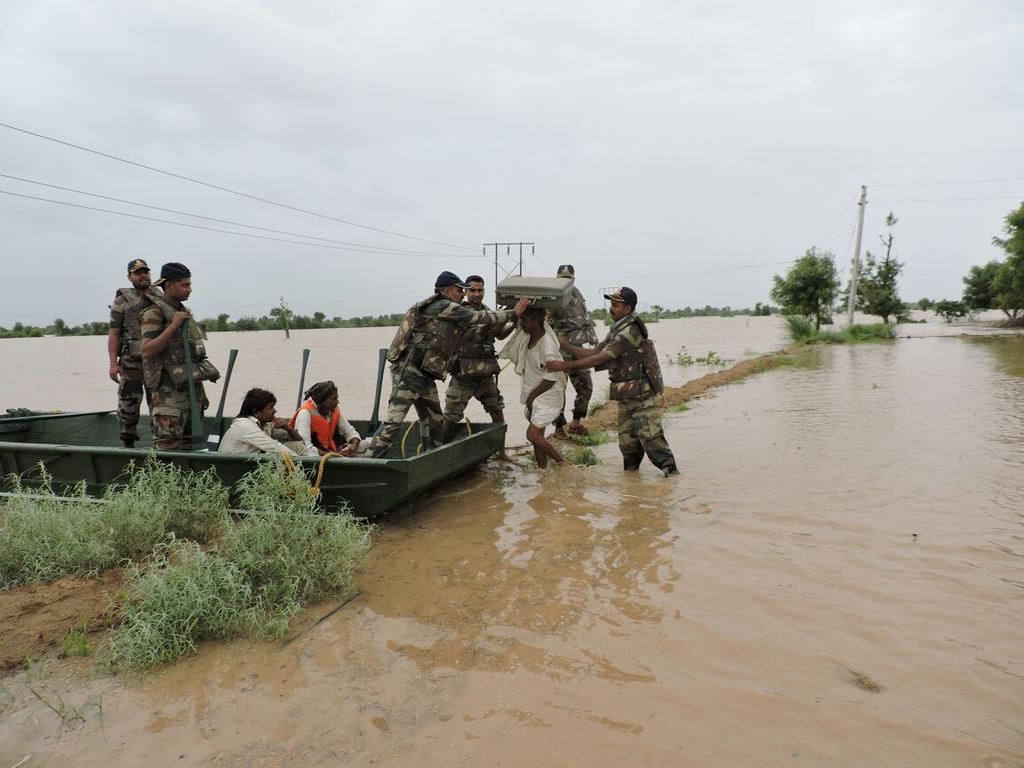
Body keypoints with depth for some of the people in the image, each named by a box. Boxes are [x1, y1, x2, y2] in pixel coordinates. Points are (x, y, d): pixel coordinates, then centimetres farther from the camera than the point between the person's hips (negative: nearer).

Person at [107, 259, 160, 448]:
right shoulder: (122, 300, 0)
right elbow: (114, 333, -4)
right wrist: (113, 363, -12)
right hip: (131, 363, -3)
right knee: (128, 406, 1)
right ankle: (128, 444, 12)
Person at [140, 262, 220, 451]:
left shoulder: (184, 312, 17)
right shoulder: (154, 313, -7)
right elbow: (146, 351, -18)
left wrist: (201, 392, 20)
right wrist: (173, 326, -23)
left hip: (192, 387, 8)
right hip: (170, 392, -8)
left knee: (189, 444, 12)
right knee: (168, 447, -10)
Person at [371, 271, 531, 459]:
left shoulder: (448, 312, 21)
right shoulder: (444, 306, -8)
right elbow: (480, 317, -10)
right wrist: (514, 313, -3)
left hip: (424, 376, 10)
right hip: (409, 371, -10)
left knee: (433, 422, 12)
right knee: (395, 419, -13)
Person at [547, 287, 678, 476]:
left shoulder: (631, 330, -19)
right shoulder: (616, 330, 13)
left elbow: (600, 359, -22)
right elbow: (594, 352, 14)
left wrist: (565, 365, -20)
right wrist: (563, 345, 7)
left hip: (643, 393, -9)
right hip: (626, 395, 9)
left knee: (650, 435, -10)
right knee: (627, 438, 10)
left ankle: (671, 471, -1)